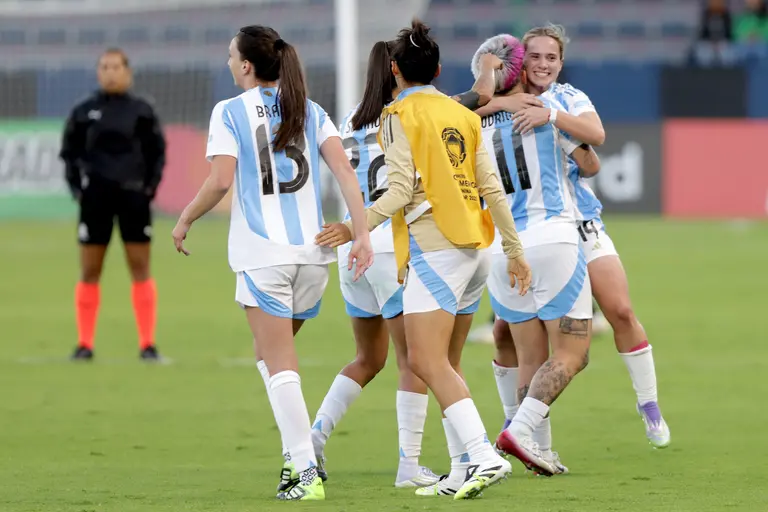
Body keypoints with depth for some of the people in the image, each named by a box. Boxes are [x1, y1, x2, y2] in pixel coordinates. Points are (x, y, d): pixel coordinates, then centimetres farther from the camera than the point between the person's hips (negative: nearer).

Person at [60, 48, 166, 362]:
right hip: (95, 195, 0)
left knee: (140, 268, 0)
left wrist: (150, 185, -3)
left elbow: (157, 151, 7)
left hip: (133, 195, 0)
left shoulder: (142, 111, 3)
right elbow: (70, 152, 9)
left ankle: (148, 344, 2)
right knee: (89, 271, 2)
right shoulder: (83, 112, 4)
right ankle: (85, 344, 7)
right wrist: (76, 186, -2)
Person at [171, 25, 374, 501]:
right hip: (313, 248, 5)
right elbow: (344, 169, -2)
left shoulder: (230, 113, -3)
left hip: (262, 252, -5)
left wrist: (184, 221, 1)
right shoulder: (310, 112, 10)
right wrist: (362, 234, -7)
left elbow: (221, 180, -14)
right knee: (272, 350, 23)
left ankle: (307, 473, -8)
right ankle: (303, 448, 12)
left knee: (279, 363, -1)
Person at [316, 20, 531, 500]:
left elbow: (401, 189, -12)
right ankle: (463, 471, 8)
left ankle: (483, 456, -26)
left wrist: (358, 228, -7)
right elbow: (492, 188, 13)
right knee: (445, 365, 13)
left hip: (434, 248, -7)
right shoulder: (464, 115, 14)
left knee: (427, 362, -12)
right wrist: (515, 251, 18)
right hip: (475, 248, 7)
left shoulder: (399, 115, -3)